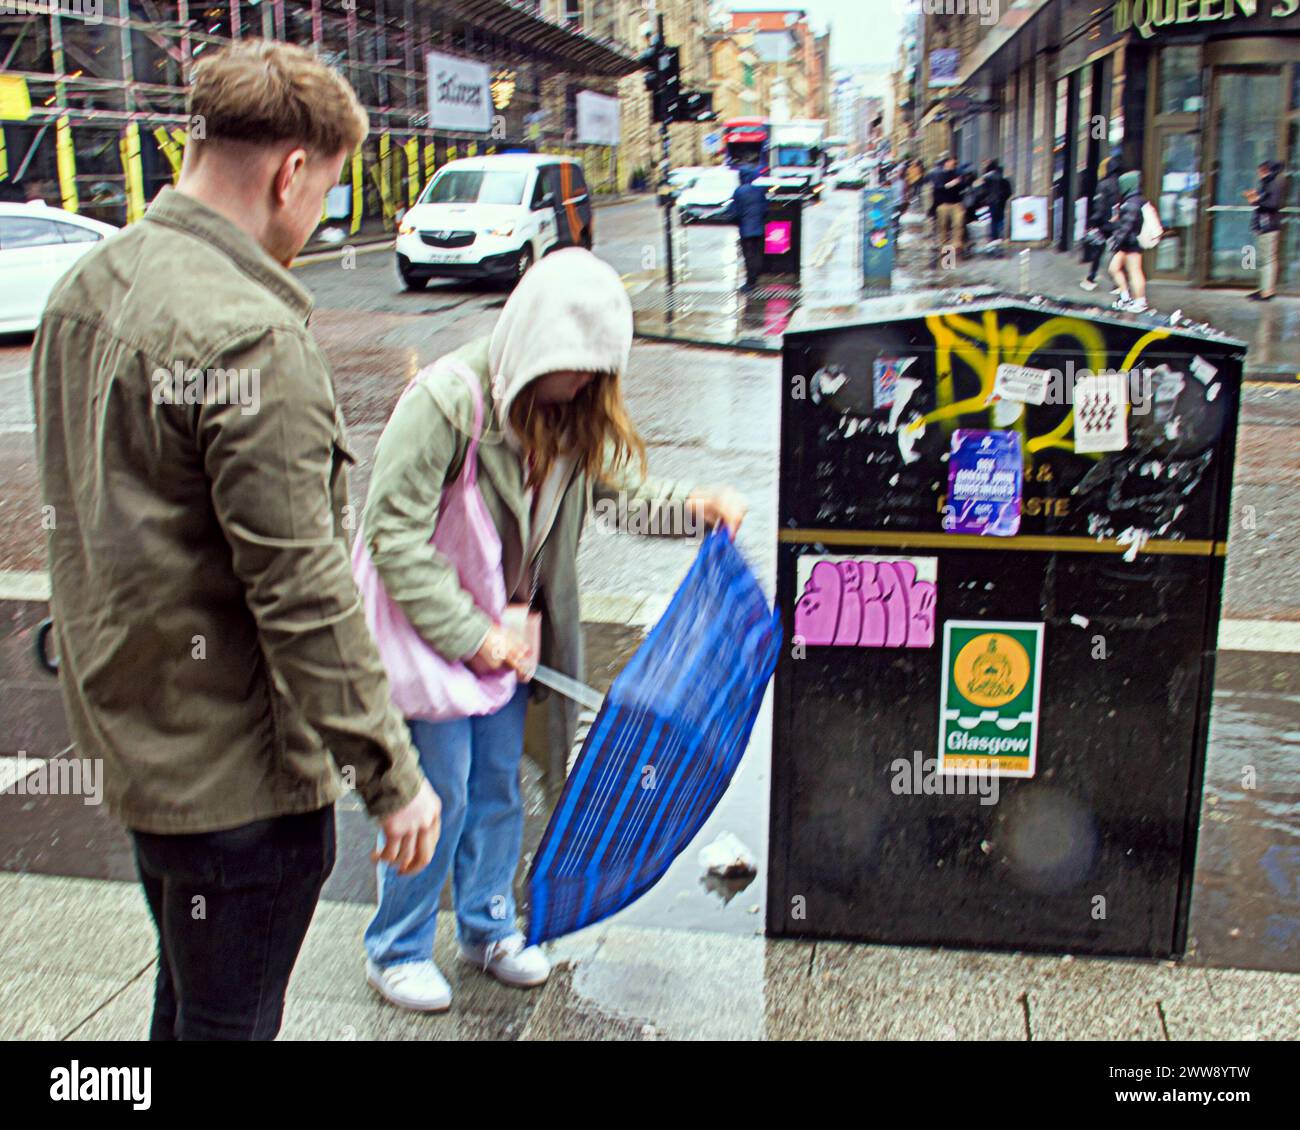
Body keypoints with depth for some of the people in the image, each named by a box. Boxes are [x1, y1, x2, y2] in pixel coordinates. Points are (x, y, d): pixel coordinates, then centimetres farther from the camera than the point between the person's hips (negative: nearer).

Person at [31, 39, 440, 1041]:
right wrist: (391, 774, -17)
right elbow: (301, 592, -25)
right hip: (238, 769, -9)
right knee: (228, 1021, 9)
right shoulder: (251, 337, -24)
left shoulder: (88, 291, 6)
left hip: (135, 730, 9)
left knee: (186, 1000, 27)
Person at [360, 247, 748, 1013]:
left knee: (499, 783, 17)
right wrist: (468, 636, -23)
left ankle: (489, 928, 37)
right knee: (437, 791, 2)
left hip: (504, 632, 6)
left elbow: (620, 488, 0)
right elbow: (394, 537, -24)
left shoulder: (572, 412, -2)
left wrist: (694, 506, -21)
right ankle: (397, 951, 24)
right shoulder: (446, 401, -24)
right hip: (426, 629, -6)